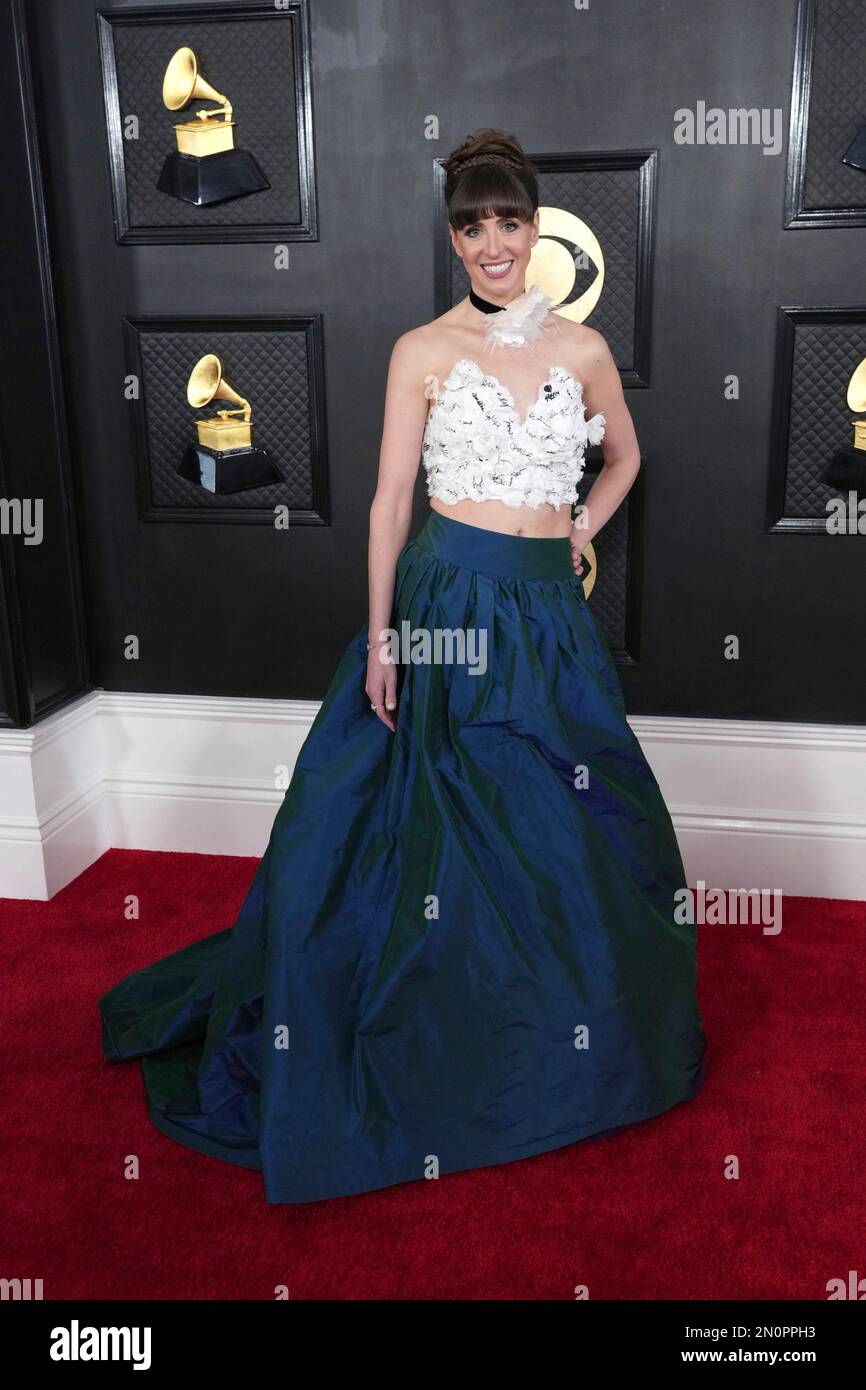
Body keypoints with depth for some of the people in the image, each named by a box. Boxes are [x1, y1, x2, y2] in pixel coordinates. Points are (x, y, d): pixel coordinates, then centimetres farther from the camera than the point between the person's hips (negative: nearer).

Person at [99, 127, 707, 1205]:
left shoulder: (582, 349, 8)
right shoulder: (422, 351, 0)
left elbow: (624, 457, 25)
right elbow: (390, 498, -3)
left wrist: (580, 535, 11)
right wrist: (380, 636, -8)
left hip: (549, 619, 3)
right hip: (447, 604, -3)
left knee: (564, 833, 11)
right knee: (428, 825, 3)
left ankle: (576, 1033, 34)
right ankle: (424, 1045, 23)